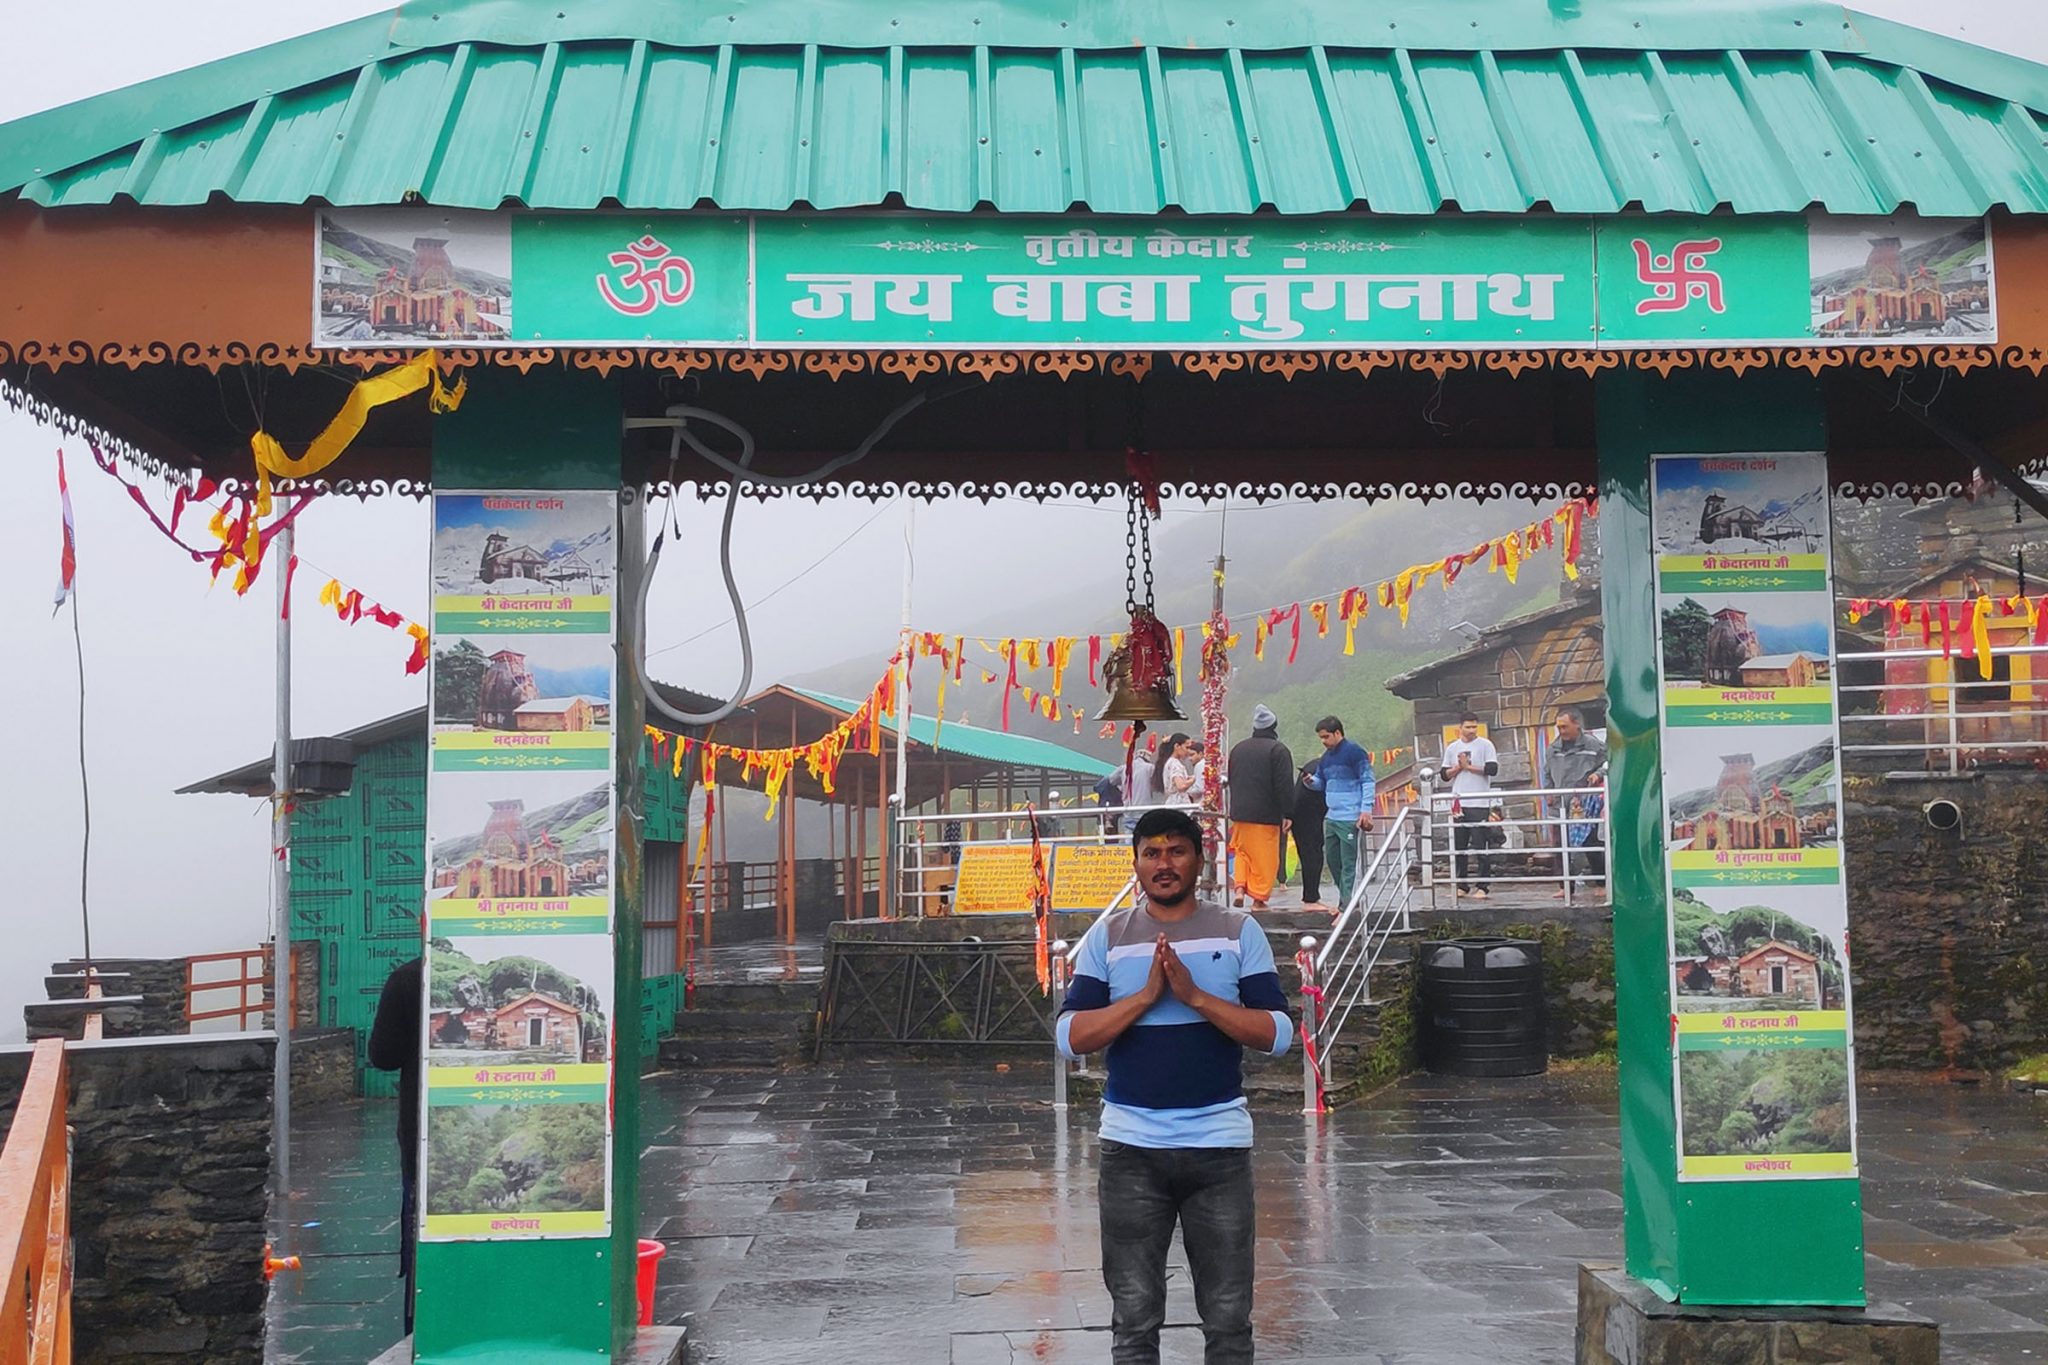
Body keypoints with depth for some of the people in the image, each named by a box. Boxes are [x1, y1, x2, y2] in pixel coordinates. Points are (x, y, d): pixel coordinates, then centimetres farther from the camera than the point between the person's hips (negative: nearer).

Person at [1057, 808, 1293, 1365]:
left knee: (1229, 1319, 6)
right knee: (1134, 1320, 8)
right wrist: (1148, 995, -15)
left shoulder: (1239, 931, 3)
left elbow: (1277, 1035, -5)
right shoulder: (1107, 936, 5)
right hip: (1131, 1148, 1)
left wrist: (1194, 995, -16)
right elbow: (1071, 1037, -4)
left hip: (1219, 1145, 0)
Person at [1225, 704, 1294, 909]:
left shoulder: (1238, 748, 11)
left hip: (1240, 813, 5)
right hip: (1266, 815, -5)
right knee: (1265, 858, 2)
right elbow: (1284, 785, -13)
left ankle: (1240, 887, 0)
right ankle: (1258, 898, 3)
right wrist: (1288, 814, -10)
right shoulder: (1278, 750, -8)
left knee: (1243, 851, 17)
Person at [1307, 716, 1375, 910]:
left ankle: (1346, 905, -4)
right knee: (1332, 859, 12)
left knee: (1348, 863, -6)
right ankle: (1346, 898, 24)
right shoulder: (1326, 757, 14)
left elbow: (1368, 782, -10)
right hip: (1331, 817, 8)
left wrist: (1366, 810, -15)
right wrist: (1311, 780, -2)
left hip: (1349, 819, -8)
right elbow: (1321, 783, 21)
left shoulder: (1354, 752, -8)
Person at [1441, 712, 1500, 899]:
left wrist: (1469, 766, -7)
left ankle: (1481, 887, -1)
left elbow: (1493, 769, -10)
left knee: (1480, 846, -4)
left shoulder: (1485, 745, 1)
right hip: (1458, 803, 4)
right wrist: (1458, 767, -5)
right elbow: (1445, 775, 12)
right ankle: (1462, 886, 12)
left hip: (1479, 803, -4)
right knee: (1459, 846, 6)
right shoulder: (1452, 748, 13)